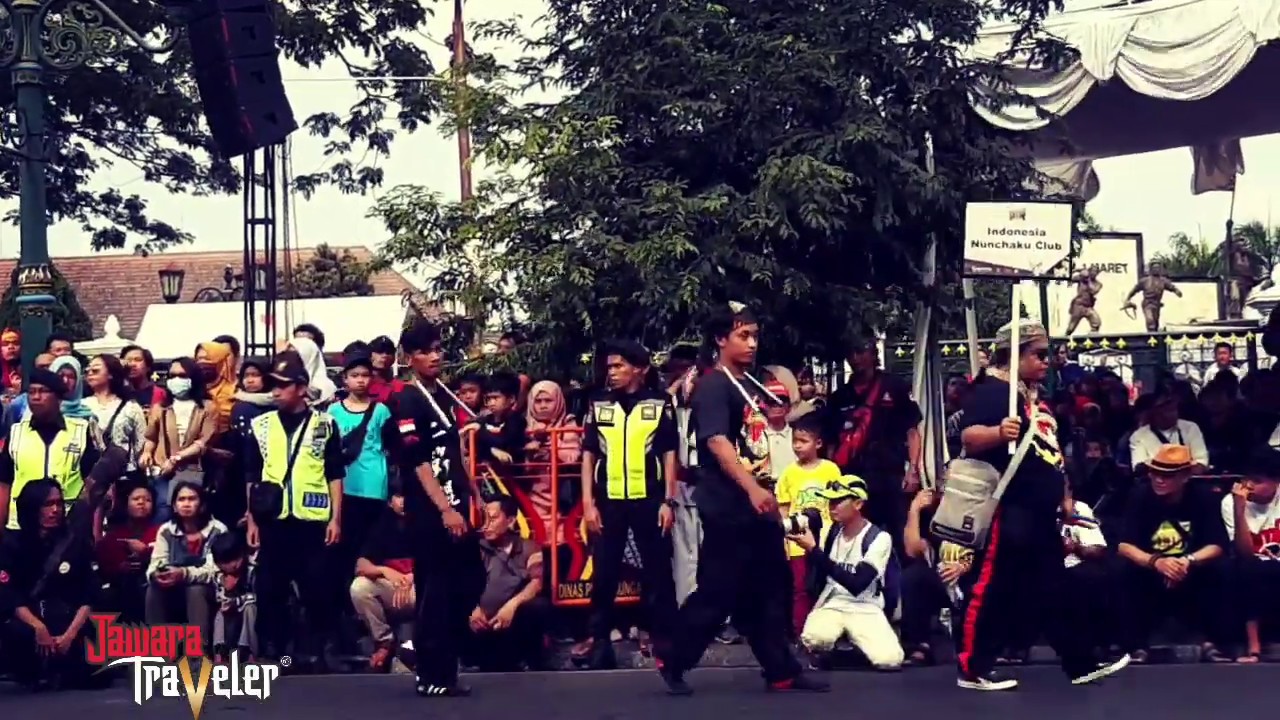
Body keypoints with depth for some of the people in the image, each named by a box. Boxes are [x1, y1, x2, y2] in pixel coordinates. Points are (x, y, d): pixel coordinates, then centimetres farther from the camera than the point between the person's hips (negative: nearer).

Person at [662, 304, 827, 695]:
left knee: (770, 591, 8)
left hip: (757, 505, 9)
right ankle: (674, 664, 8)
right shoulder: (713, 386, -12)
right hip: (728, 507, -9)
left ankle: (782, 671, 12)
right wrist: (752, 488, -37)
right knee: (718, 591, -5)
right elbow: (717, 442, -26)